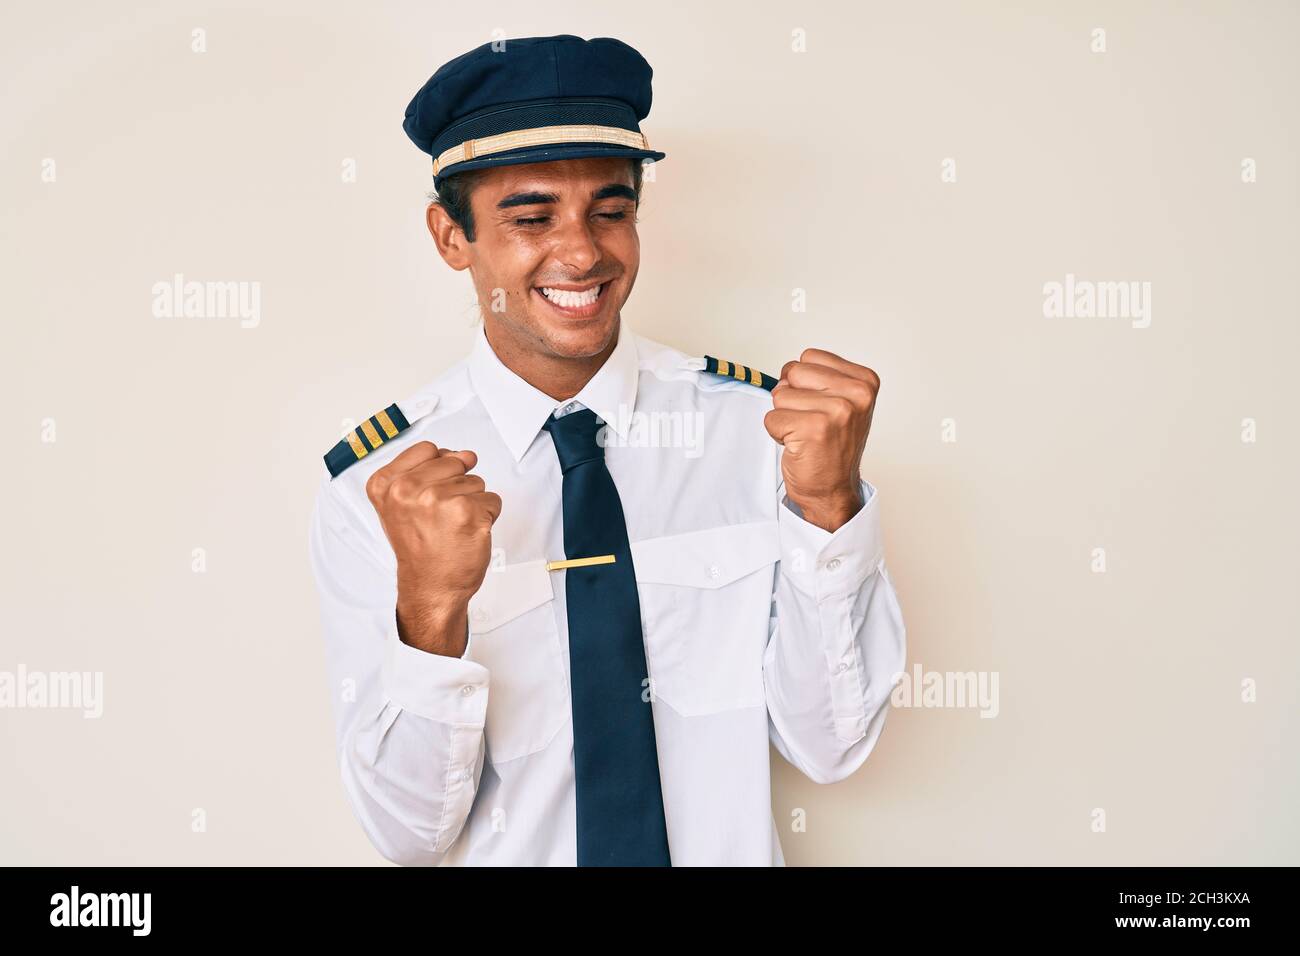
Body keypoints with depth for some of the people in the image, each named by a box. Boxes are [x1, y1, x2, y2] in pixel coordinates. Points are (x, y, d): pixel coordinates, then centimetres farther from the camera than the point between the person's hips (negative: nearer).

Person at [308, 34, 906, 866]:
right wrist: (431, 610, -34)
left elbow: (831, 748, -15)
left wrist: (828, 507, -29)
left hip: (735, 853, 1)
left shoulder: (755, 423, -15)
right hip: (505, 854, -1)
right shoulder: (370, 491, -18)